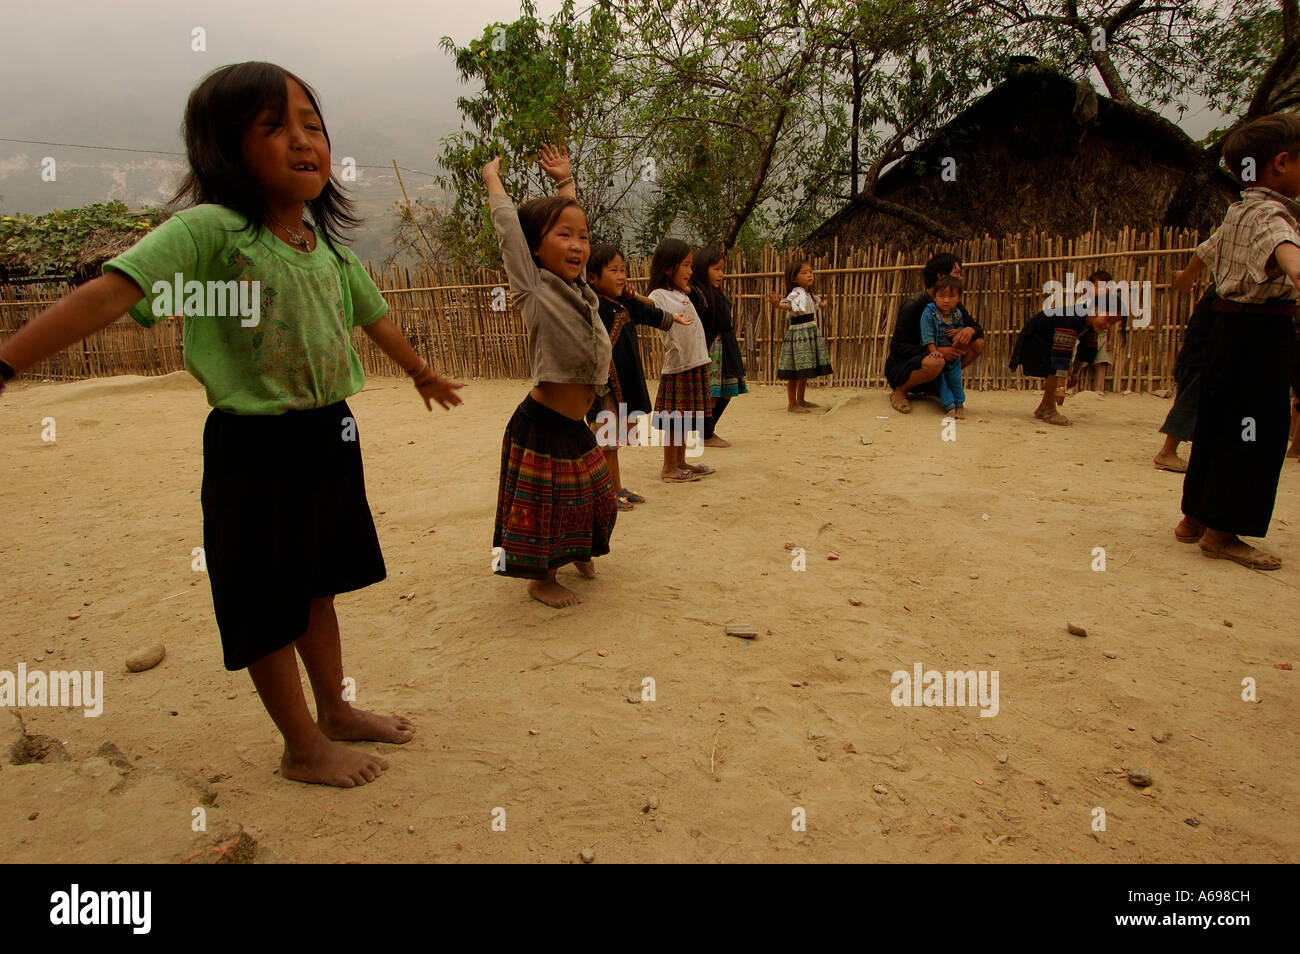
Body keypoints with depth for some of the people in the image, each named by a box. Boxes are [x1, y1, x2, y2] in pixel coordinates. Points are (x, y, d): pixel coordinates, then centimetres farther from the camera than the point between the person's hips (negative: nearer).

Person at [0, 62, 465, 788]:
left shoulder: (331, 247, 5)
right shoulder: (209, 230, -17)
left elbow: (375, 317, 22)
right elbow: (110, 294, -28)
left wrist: (422, 371, 37)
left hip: (331, 437, 7)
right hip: (256, 448, -7)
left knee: (317, 585, 22)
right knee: (269, 605, 8)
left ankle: (336, 711, 40)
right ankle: (303, 747, 26)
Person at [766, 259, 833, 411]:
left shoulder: (809, 294, 14)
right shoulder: (796, 293, -15)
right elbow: (787, 303, -36)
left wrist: (822, 303, 56)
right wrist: (778, 304, -56)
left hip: (811, 334, 9)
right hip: (798, 334, -9)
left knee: (805, 371, 16)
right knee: (795, 373, -5)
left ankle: (801, 400, 28)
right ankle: (791, 404, 2)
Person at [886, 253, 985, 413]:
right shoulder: (913, 305, -19)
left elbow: (978, 329, 9)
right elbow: (896, 347, -22)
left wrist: (969, 330, -19)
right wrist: (936, 351, -32)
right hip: (899, 368, -7)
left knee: (978, 344, -5)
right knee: (935, 363, -39)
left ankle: (933, 386, 4)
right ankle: (899, 391, -11)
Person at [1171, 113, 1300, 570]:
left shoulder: (1236, 214, 13)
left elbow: (1206, 251, 33)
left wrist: (1185, 278, 55)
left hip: (1229, 323, 10)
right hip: (1263, 330, -10)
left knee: (1219, 423, 15)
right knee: (1254, 429, -5)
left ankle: (1194, 518, 23)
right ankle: (1221, 532, 0)